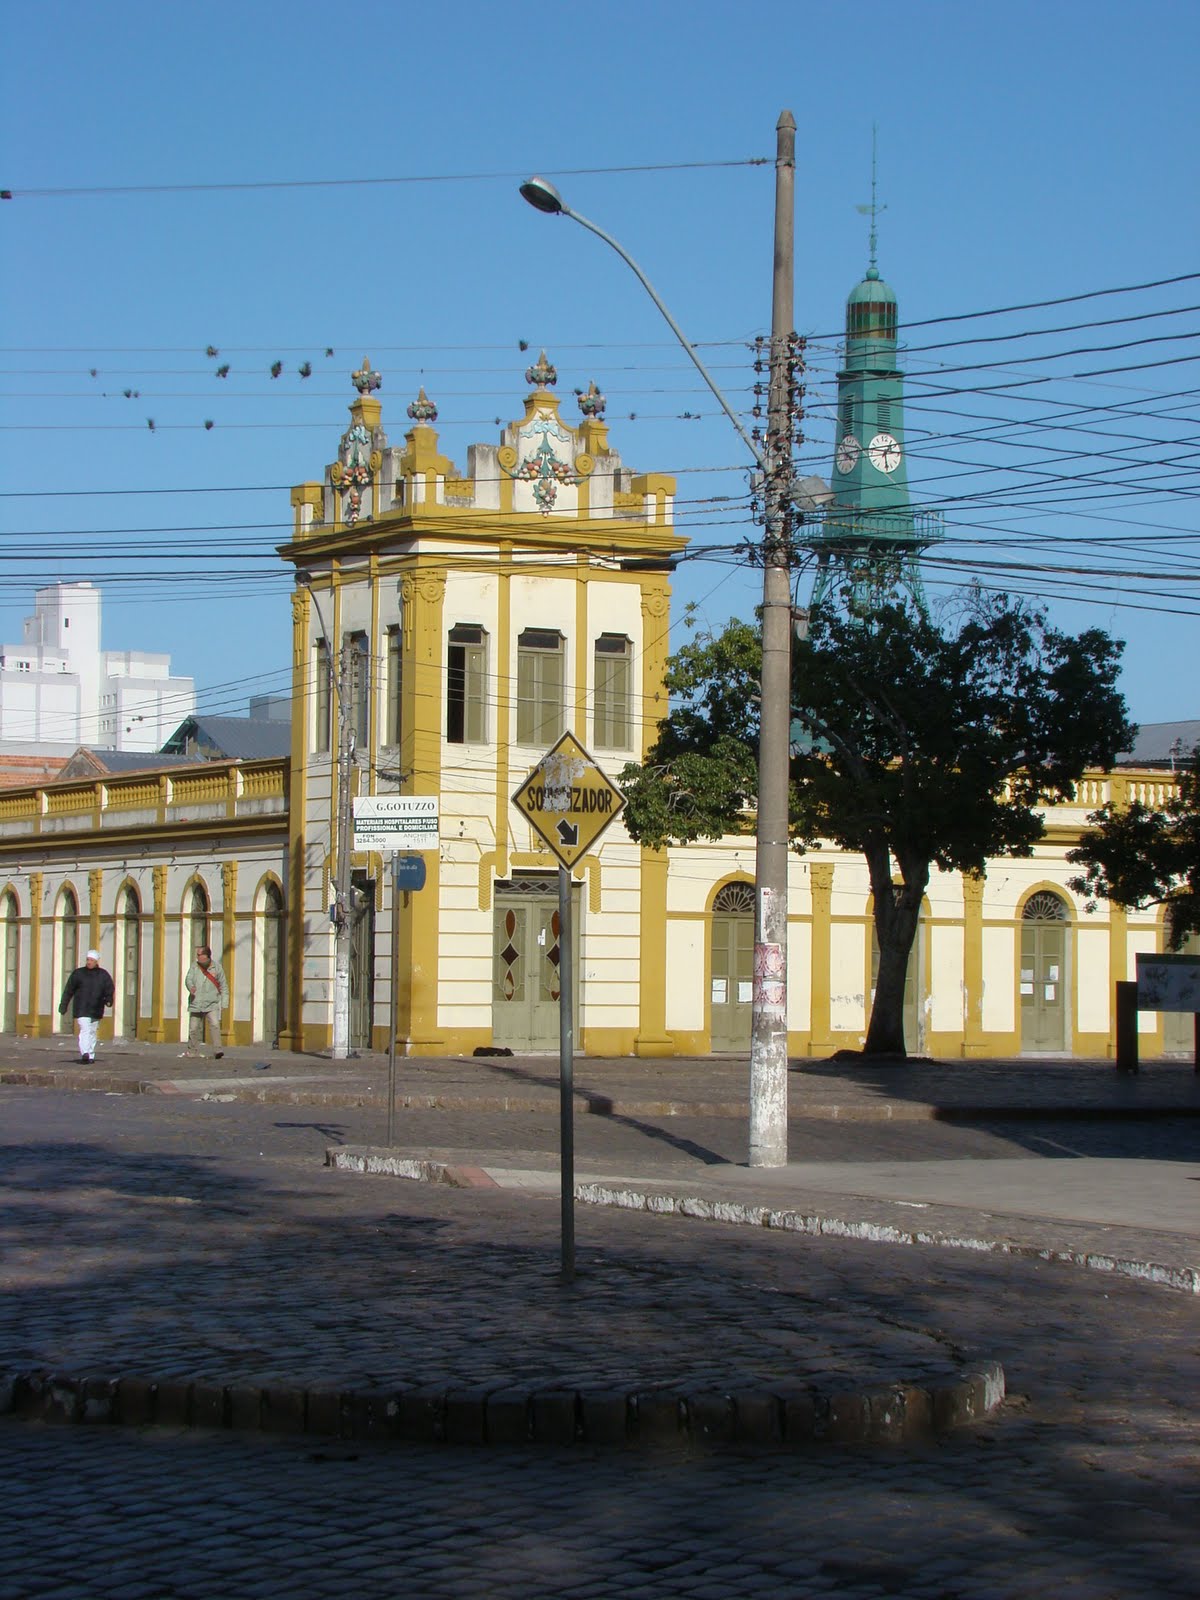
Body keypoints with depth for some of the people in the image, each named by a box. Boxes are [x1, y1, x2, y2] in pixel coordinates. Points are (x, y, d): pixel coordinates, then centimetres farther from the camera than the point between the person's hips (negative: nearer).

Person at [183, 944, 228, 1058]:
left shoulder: (216, 967, 1)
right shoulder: (194, 966, 3)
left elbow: (224, 986, 8)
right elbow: (188, 979, -7)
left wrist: (224, 1003, 3)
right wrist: (191, 987, -31)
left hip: (212, 1003, -2)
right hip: (196, 1003, 2)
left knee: (215, 1024, -19)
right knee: (193, 1028, 6)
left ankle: (217, 1049, -22)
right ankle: (191, 1050, 23)